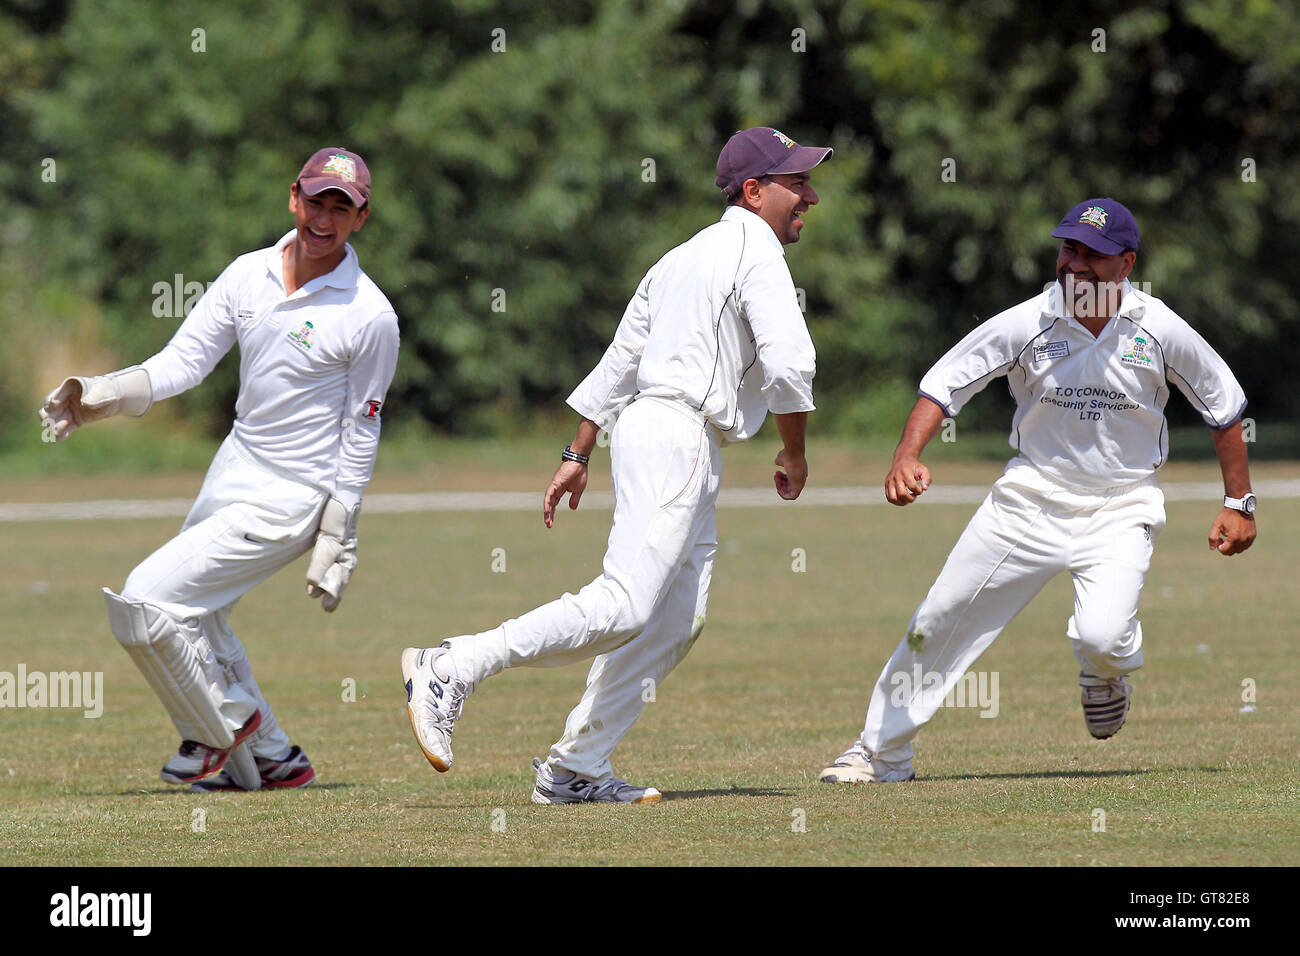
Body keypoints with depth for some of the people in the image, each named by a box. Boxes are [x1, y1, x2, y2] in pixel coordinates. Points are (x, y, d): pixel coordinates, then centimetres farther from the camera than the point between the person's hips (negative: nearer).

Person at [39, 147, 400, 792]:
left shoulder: (369, 317, -15)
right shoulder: (247, 276, 2)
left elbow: (360, 434, -10)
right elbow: (182, 361, -1)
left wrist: (336, 546, -11)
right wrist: (101, 397, -18)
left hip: (288, 499, -8)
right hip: (230, 473, 8)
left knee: (145, 604, -14)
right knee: (196, 620, 21)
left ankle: (218, 731, 9)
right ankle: (271, 759, 35)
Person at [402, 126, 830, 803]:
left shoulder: (682, 258, 23)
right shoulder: (756, 252, -5)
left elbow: (618, 363, 23)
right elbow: (788, 365, -16)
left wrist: (577, 455, 23)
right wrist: (794, 454, -3)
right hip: (680, 435, -10)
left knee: (678, 619, 8)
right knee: (624, 606, -20)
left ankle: (575, 770, 3)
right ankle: (453, 668, -23)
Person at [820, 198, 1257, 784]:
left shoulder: (1160, 330, -11)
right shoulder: (1027, 324, -12)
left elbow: (1224, 406, 3)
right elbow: (943, 385, -6)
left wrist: (1238, 503, 6)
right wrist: (907, 457, -23)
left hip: (1121, 509, -1)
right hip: (1031, 498, 1)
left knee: (1101, 636, -25)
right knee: (938, 623, 1)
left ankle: (1107, 673, 15)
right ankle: (882, 752, 17)